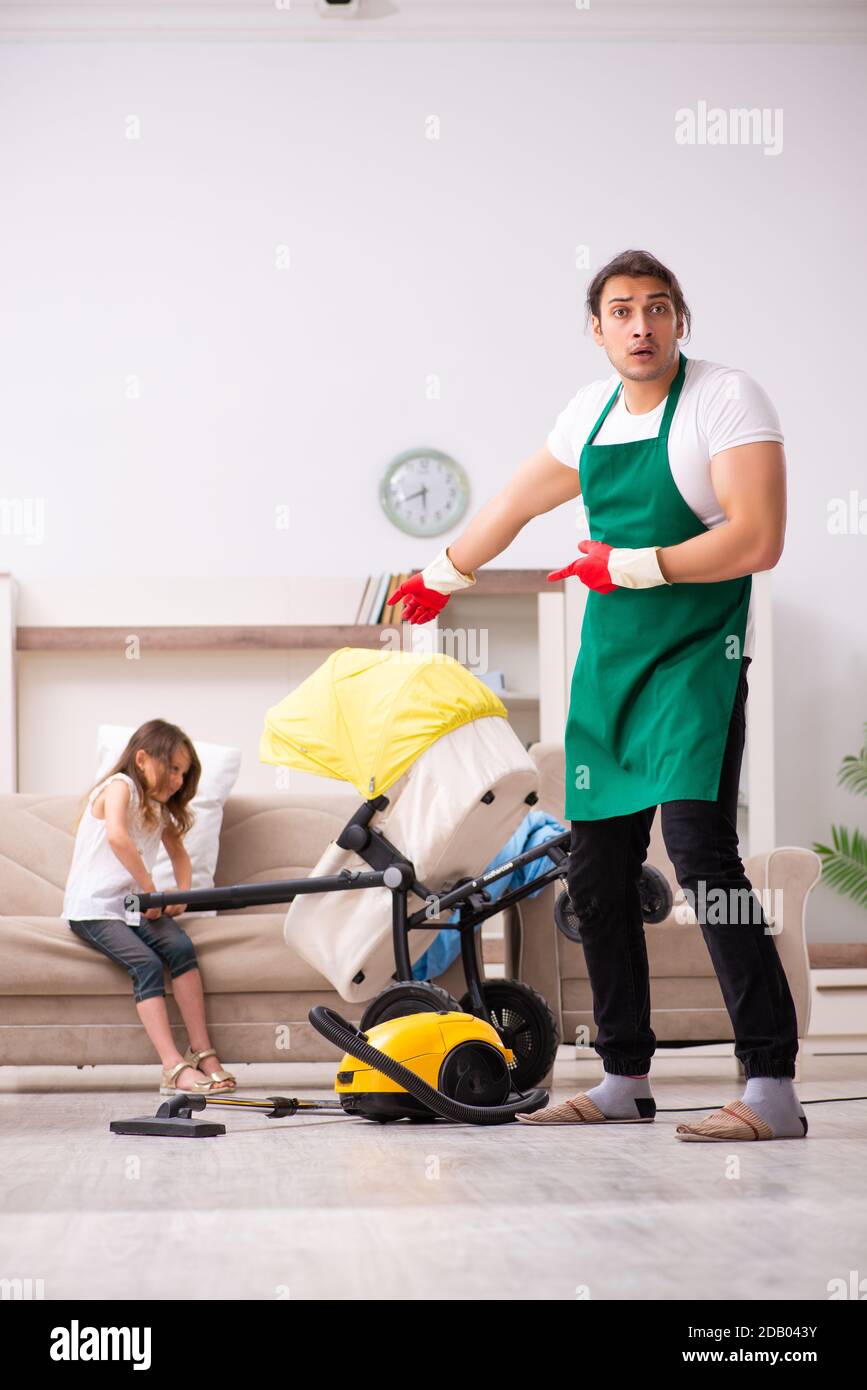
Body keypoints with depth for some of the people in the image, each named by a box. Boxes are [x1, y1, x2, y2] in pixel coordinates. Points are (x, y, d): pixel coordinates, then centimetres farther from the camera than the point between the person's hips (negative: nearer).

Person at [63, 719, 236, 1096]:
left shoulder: (161, 809, 18)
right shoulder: (120, 787, -9)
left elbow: (179, 854, 29)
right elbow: (116, 837, -28)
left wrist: (181, 894, 8)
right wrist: (150, 890, -23)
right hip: (92, 907, -7)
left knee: (181, 947, -21)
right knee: (147, 964, -28)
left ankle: (201, 1050, -20)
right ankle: (173, 1066, -35)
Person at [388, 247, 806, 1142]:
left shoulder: (726, 399, -10)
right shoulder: (591, 412, 11)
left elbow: (757, 541, -20)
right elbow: (515, 503, 28)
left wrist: (631, 567, -17)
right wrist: (439, 579, 38)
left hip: (698, 658, -7)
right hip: (607, 663, 7)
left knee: (699, 845, -22)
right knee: (597, 874, 6)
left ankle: (772, 1085, -22)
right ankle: (624, 1081, 16)